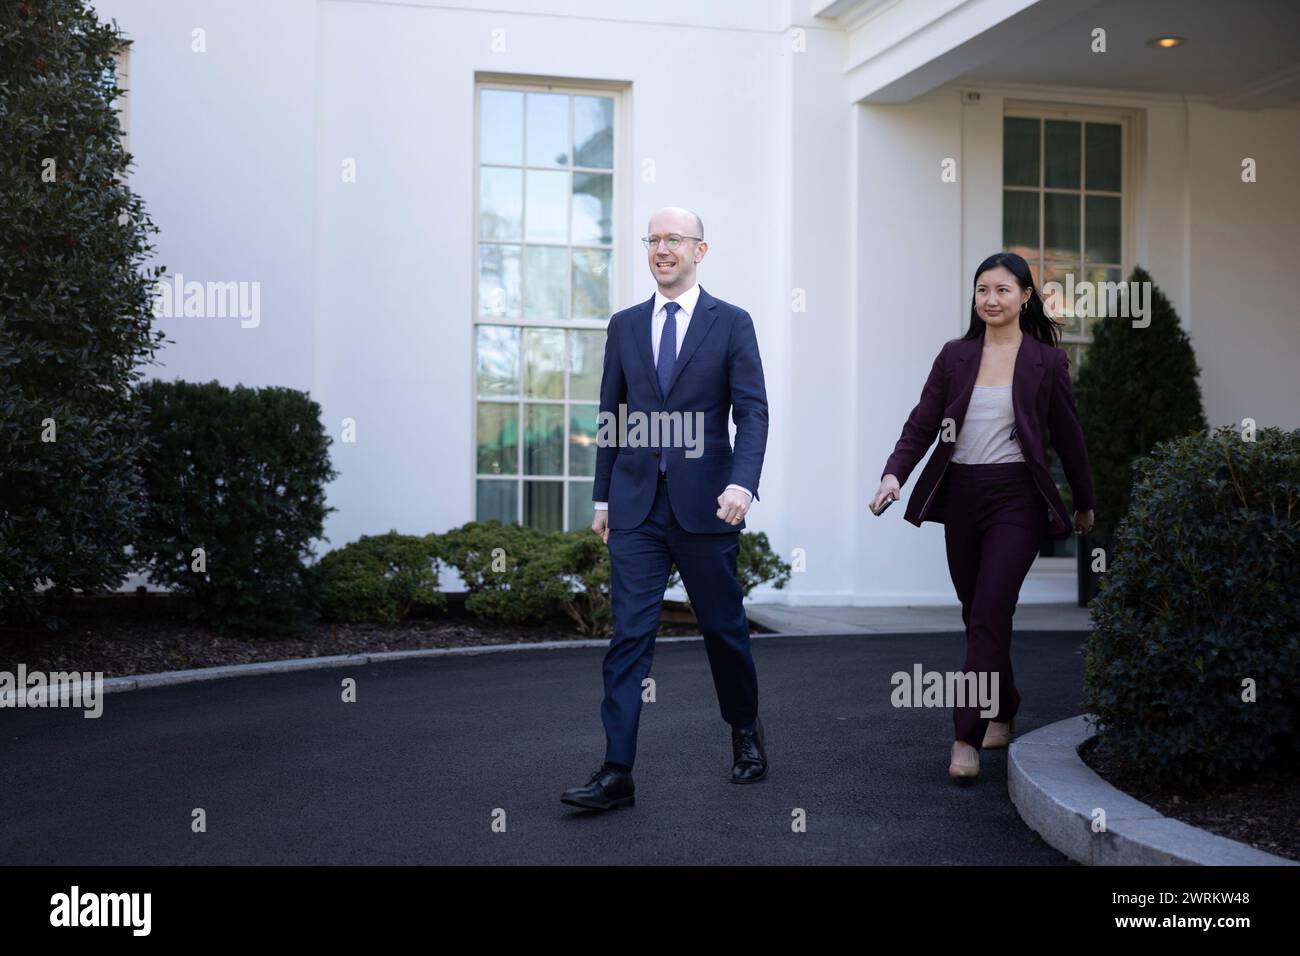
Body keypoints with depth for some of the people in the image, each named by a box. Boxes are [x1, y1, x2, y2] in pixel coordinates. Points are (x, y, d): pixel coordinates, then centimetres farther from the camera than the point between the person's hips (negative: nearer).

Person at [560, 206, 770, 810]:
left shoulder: (731, 324, 1)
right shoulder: (625, 325, 10)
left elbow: (752, 412, -5)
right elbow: (611, 414, 13)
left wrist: (742, 483, -20)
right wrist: (603, 497, 10)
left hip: (705, 504, -2)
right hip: (636, 505, 2)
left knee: (723, 626, 11)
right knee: (630, 633, -3)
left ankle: (745, 731, 35)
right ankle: (616, 772, -3)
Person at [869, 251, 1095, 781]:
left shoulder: (1046, 360, 0)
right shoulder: (955, 356, 7)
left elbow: (1068, 436, 8)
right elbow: (922, 423, 1)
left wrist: (1084, 503, 16)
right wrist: (894, 473, -16)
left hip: (1016, 498, -4)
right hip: (960, 495, 4)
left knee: (989, 616, -12)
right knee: (977, 615, 12)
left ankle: (967, 739, -11)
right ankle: (1002, 715, 30)